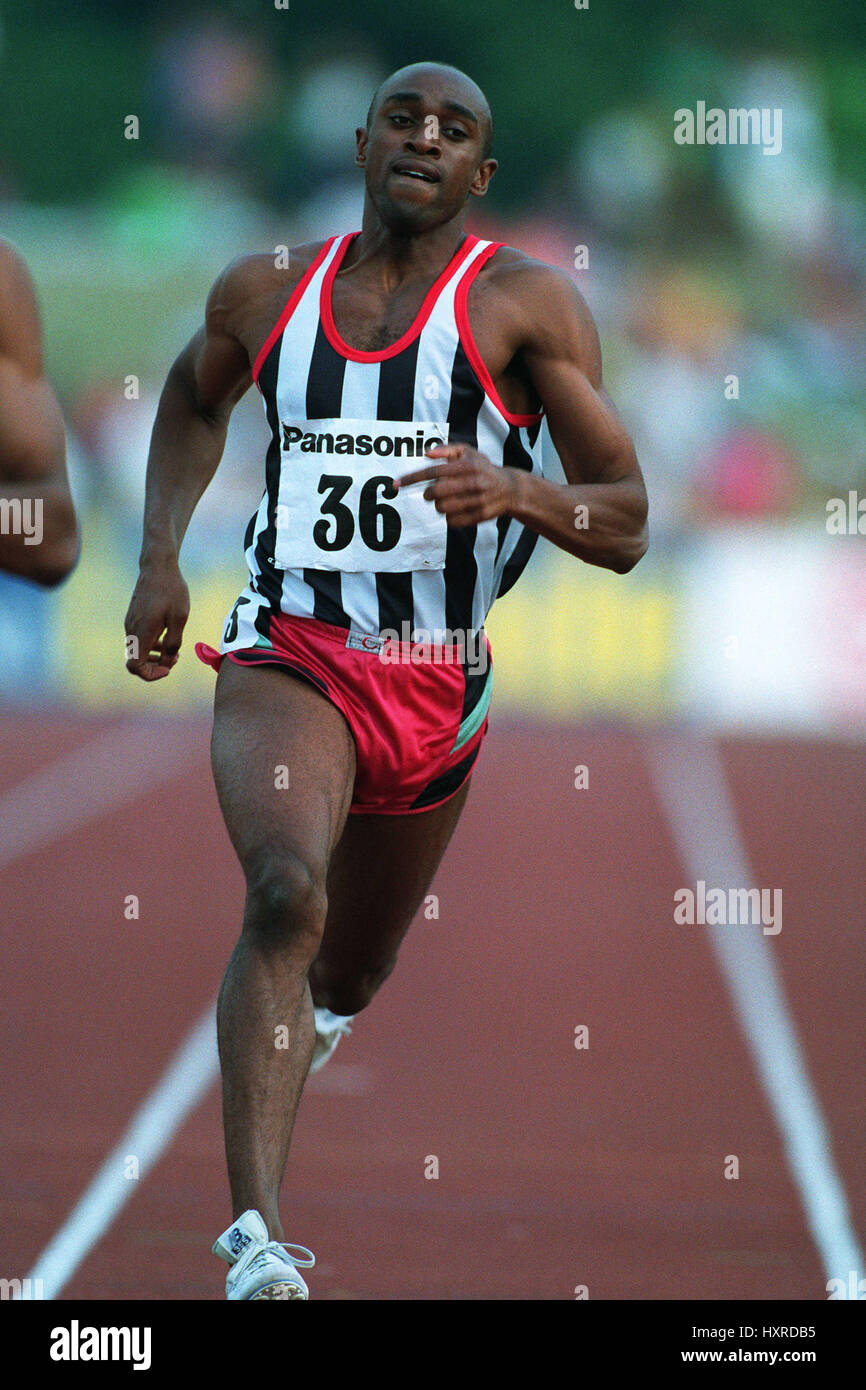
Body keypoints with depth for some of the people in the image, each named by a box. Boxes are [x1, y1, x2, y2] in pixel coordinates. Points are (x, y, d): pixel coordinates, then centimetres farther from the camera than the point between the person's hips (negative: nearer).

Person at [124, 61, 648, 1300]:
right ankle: (256, 1240, -38)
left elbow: (626, 526, -8)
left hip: (435, 688, 1)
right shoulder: (266, 293, 4)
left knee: (346, 981, 19)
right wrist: (160, 561, 14)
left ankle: (287, 1031, 59)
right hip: (287, 660, -1)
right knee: (286, 893, -30)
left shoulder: (526, 303, -4)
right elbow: (194, 399, 28)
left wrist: (517, 490, -28)